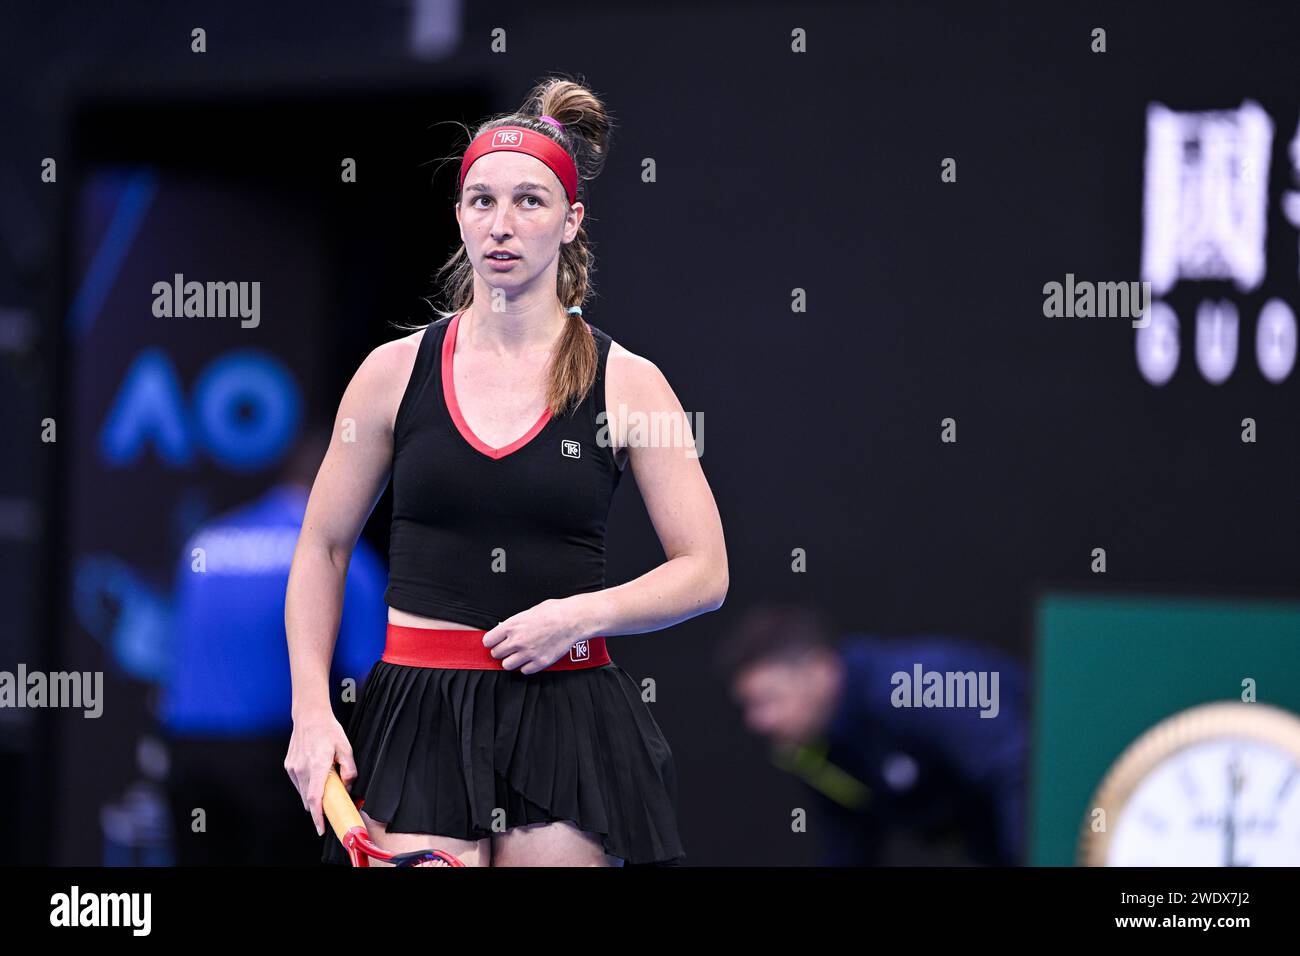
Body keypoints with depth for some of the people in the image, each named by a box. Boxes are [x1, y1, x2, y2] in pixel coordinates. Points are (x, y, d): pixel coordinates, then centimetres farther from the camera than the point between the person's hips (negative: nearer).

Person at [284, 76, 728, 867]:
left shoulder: (628, 383, 2)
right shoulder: (396, 372, 5)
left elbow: (705, 572, 3)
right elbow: (322, 550, 12)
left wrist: (583, 614, -13)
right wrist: (312, 712, 1)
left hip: (564, 724, 0)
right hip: (418, 721, 0)